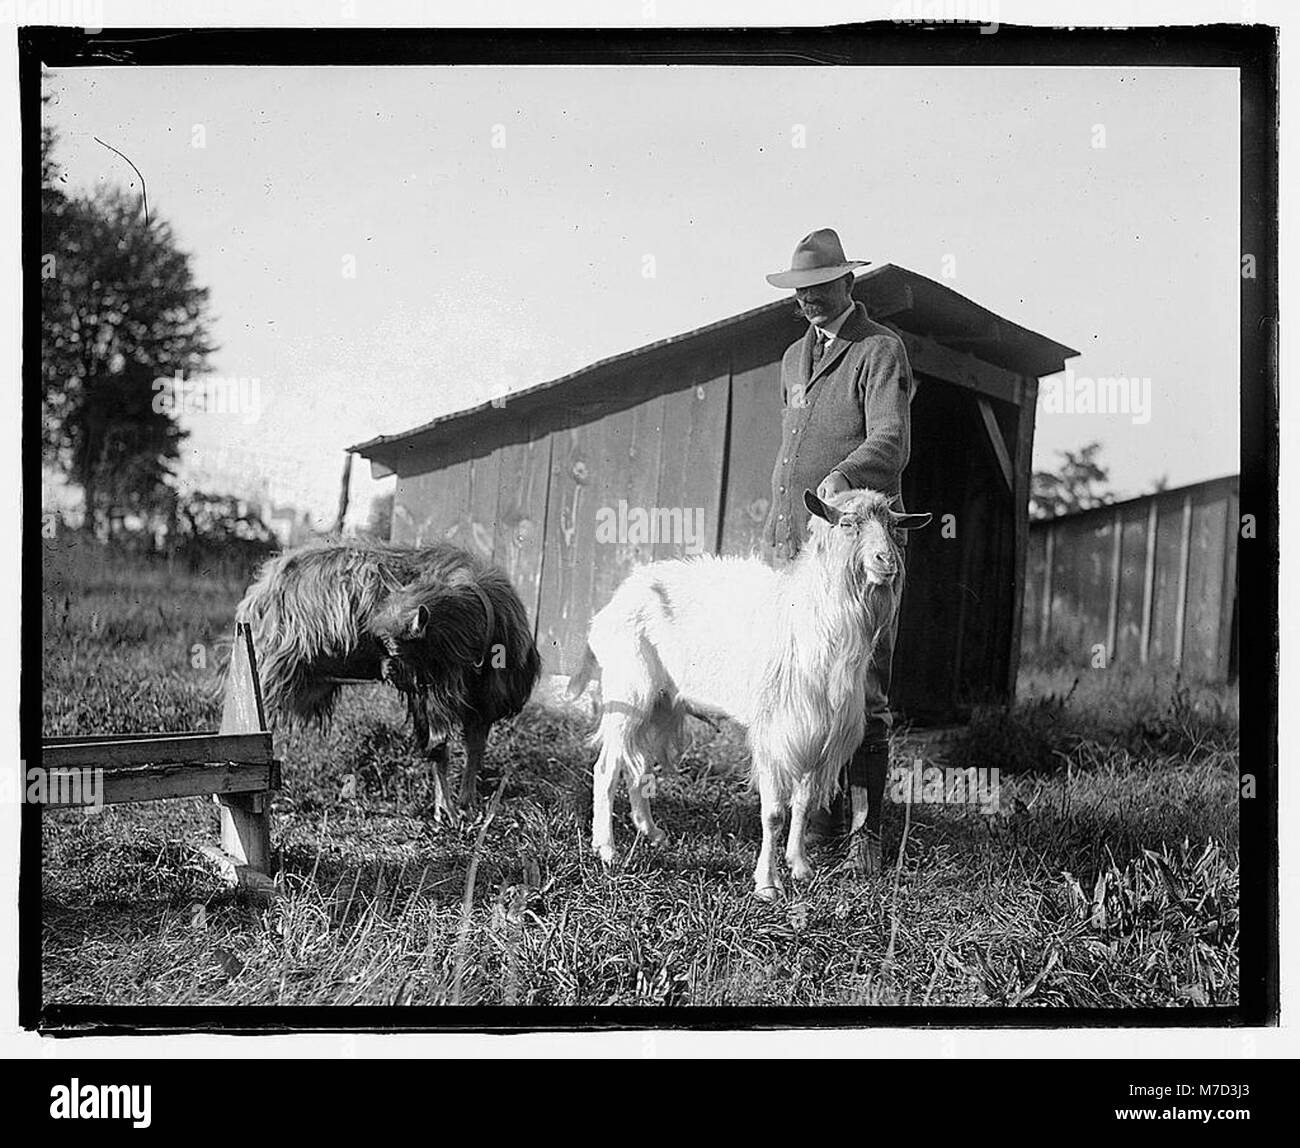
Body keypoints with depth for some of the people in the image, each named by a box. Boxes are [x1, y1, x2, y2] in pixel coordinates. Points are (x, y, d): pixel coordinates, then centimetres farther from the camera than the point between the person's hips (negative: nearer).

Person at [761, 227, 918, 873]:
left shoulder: (881, 351, -1)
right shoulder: (794, 358, 23)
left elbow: (891, 440, -15)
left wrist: (843, 477, -34)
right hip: (791, 544, 7)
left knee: (860, 694, -6)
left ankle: (867, 831, -2)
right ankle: (822, 813, 13)